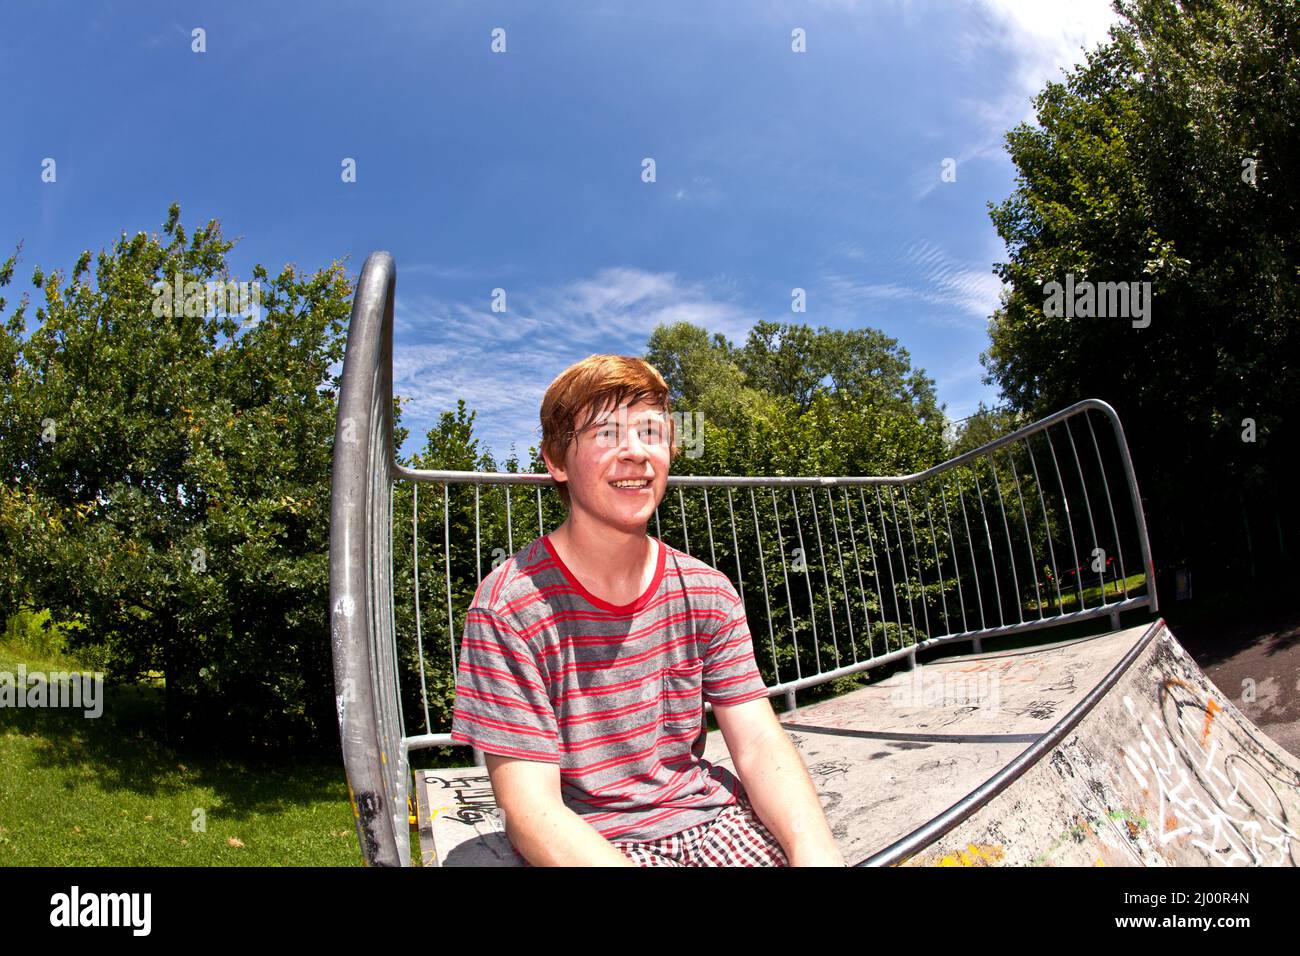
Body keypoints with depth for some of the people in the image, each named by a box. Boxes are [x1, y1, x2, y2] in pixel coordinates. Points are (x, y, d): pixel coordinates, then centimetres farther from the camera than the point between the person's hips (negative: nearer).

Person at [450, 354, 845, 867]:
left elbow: (760, 746, -5)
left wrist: (815, 851, -24)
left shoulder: (707, 594, 0)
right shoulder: (509, 609, -14)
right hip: (584, 842, -4)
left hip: (704, 815, 4)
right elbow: (531, 809, -17)